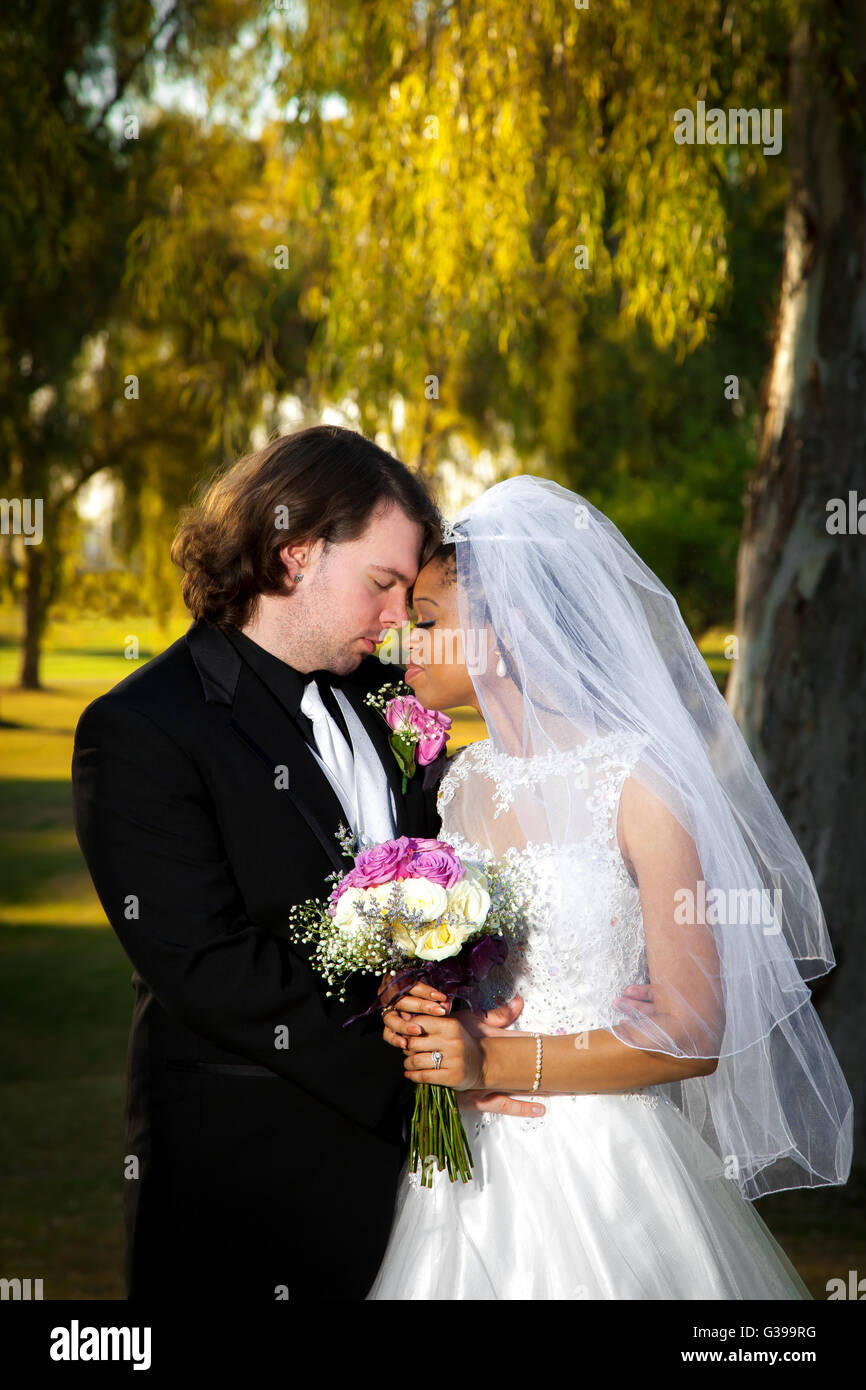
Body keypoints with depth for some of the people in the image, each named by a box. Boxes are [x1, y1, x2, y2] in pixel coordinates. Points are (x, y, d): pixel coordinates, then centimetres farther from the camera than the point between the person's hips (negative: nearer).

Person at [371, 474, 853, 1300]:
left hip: (596, 1165, -5)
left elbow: (693, 1032, -14)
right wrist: (405, 1009, -4)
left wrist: (499, 1062, -19)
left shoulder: (638, 783, -12)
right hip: (463, 1167, 5)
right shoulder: (459, 781, 6)